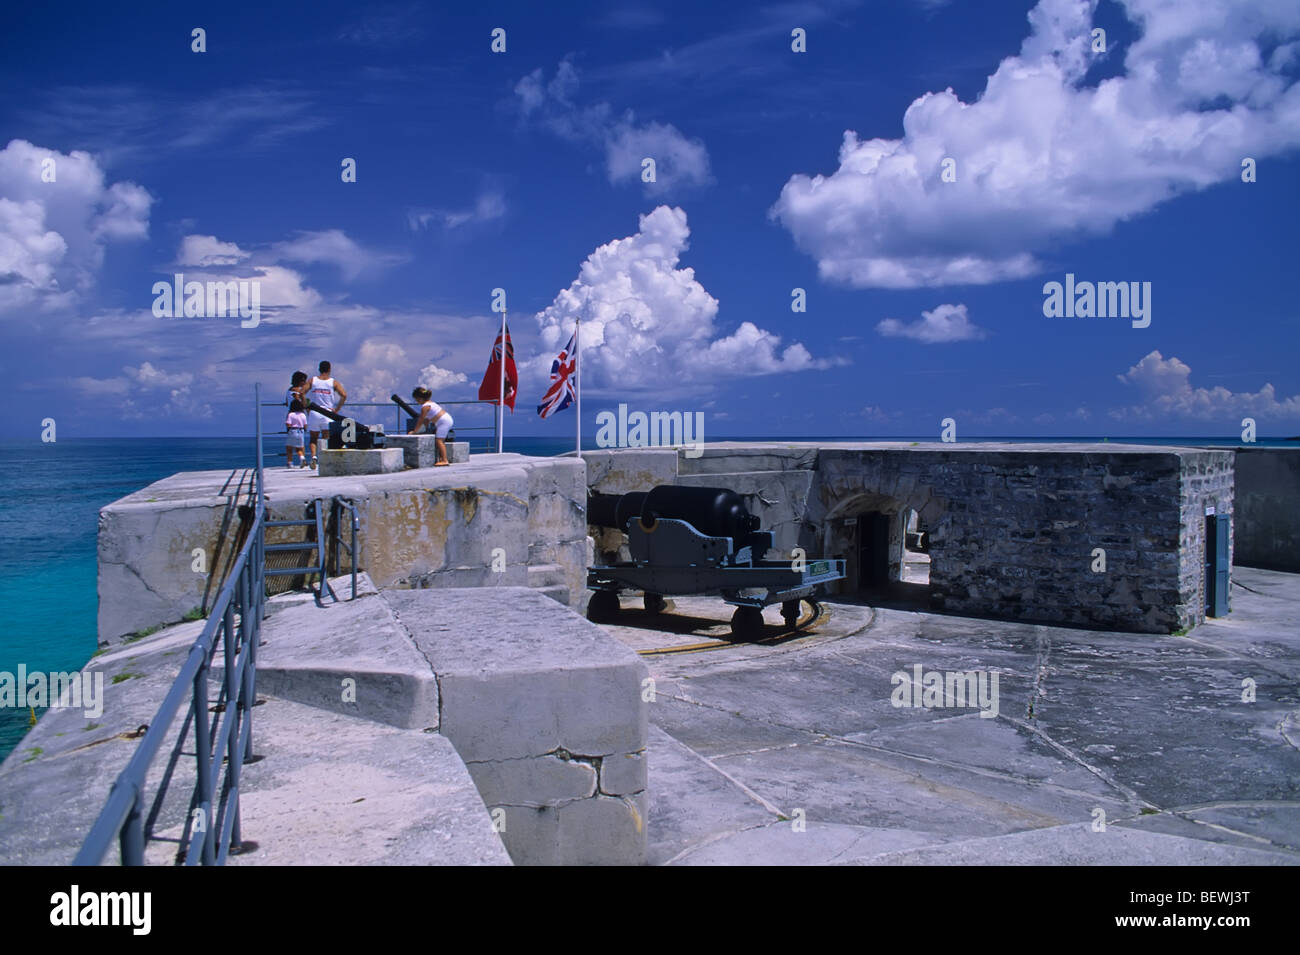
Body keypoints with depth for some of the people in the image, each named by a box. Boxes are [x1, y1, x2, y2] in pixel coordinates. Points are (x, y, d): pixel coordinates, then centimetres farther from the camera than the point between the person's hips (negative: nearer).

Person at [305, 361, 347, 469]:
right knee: (326, 439, 4)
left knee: (313, 438, 11)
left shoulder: (312, 381, 5)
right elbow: (344, 395, -10)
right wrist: (337, 409, -2)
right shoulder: (333, 382, 2)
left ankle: (313, 456, -11)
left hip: (314, 414, 1)